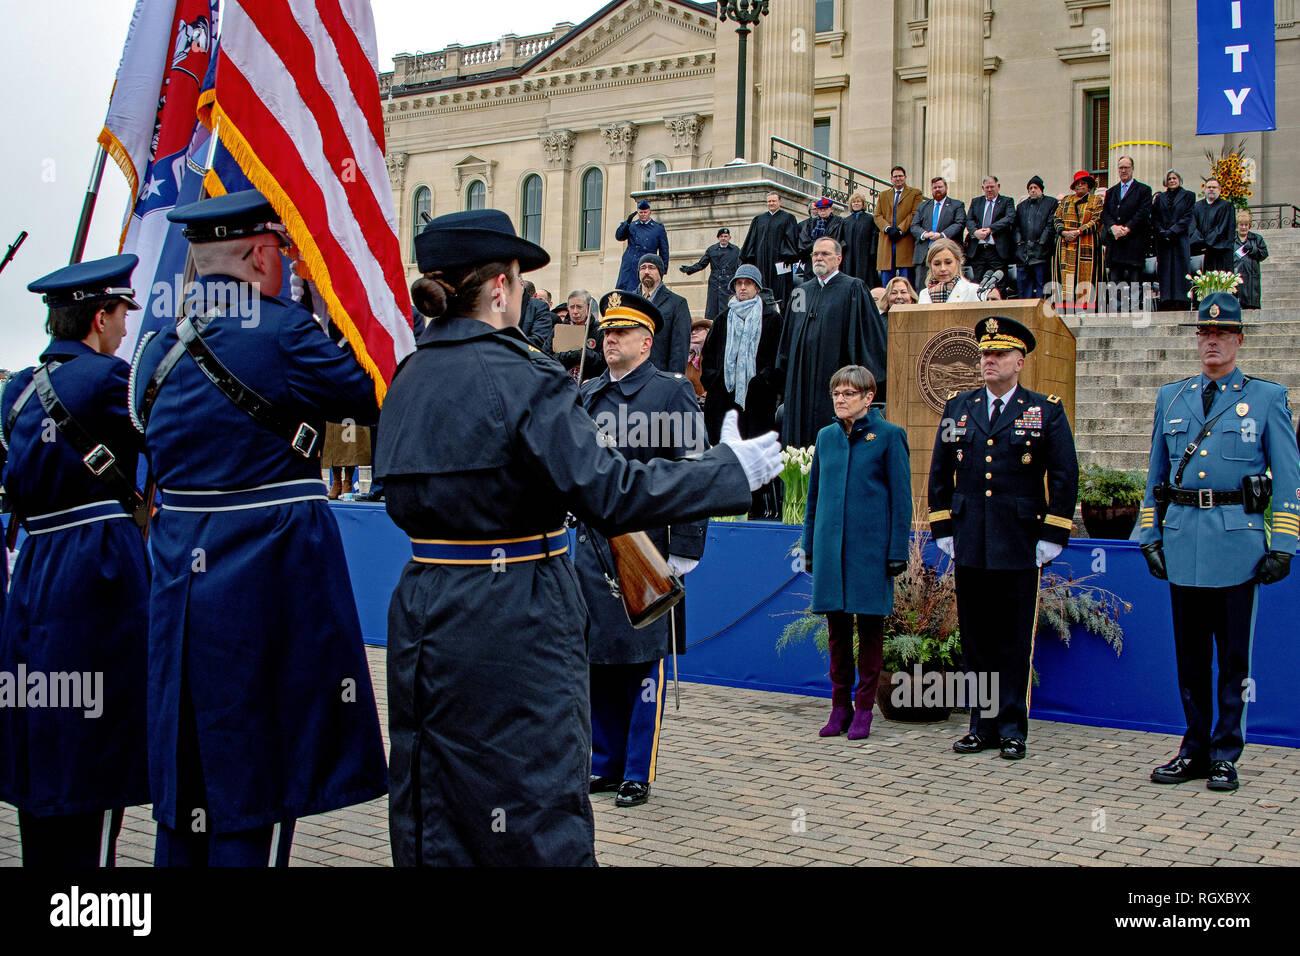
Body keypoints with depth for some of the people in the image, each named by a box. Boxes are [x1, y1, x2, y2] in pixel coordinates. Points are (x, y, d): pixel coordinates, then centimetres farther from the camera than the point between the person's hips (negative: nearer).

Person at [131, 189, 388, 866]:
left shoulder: (156, 349, 10)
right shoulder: (279, 333, -14)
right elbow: (385, 396, -9)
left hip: (181, 582, 8)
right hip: (269, 584, -8)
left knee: (188, 790, 17)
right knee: (255, 793, 2)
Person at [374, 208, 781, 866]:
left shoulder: (409, 376, 8)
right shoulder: (519, 376, -16)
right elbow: (610, 495, -21)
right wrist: (734, 468, -12)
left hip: (423, 611, 8)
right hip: (514, 622, -8)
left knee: (435, 823, 17)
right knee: (540, 823, 4)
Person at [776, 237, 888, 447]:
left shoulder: (853, 288, 0)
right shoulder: (801, 292, 17)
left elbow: (869, 333, -5)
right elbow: (787, 334, 22)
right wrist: (784, 375, 15)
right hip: (802, 379, 6)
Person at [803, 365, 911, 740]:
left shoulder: (889, 436, -1)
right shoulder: (826, 436, 12)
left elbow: (901, 498, -3)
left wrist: (897, 551, -8)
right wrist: (809, 546, 13)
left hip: (870, 546, -4)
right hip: (831, 544, 4)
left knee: (870, 626, 3)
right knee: (837, 625, 7)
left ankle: (864, 709, 12)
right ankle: (840, 706, 17)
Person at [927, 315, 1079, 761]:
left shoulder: (1046, 411, 3)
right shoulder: (958, 407, 11)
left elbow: (1064, 478, 1)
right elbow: (940, 473, 14)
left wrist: (1051, 538, -4)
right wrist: (942, 529, 8)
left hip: (1019, 548, -3)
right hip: (969, 546, 3)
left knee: (1014, 641, 2)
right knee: (976, 639, 7)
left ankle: (1012, 728, 11)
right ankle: (983, 725, 16)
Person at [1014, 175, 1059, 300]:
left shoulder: (1051, 202, 8)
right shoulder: (1022, 205, 22)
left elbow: (1051, 224, -1)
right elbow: (1017, 225, 15)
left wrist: (1042, 241, -10)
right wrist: (1018, 241, 0)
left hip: (1040, 250, -4)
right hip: (1023, 250, 4)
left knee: (1041, 282, -5)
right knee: (1022, 282, 2)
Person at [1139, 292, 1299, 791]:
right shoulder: (1171, 398, 14)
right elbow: (1155, 473, 18)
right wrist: (1149, 534, 11)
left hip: (1238, 541, -3)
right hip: (1182, 542, 3)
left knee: (1233, 656, 3)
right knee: (1190, 655, 9)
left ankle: (1225, 755, 12)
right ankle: (1195, 750, 19)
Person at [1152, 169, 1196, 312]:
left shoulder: (1187, 196, 7)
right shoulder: (1160, 198, 15)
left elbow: (1187, 217, -3)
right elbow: (1155, 218, 8)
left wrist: (1173, 231, -13)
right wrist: (1162, 232, -9)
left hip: (1180, 239, -2)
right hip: (1163, 240, 2)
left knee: (1180, 270, -6)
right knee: (1165, 270, -3)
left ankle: (1181, 304, -8)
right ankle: (1166, 304, -4)